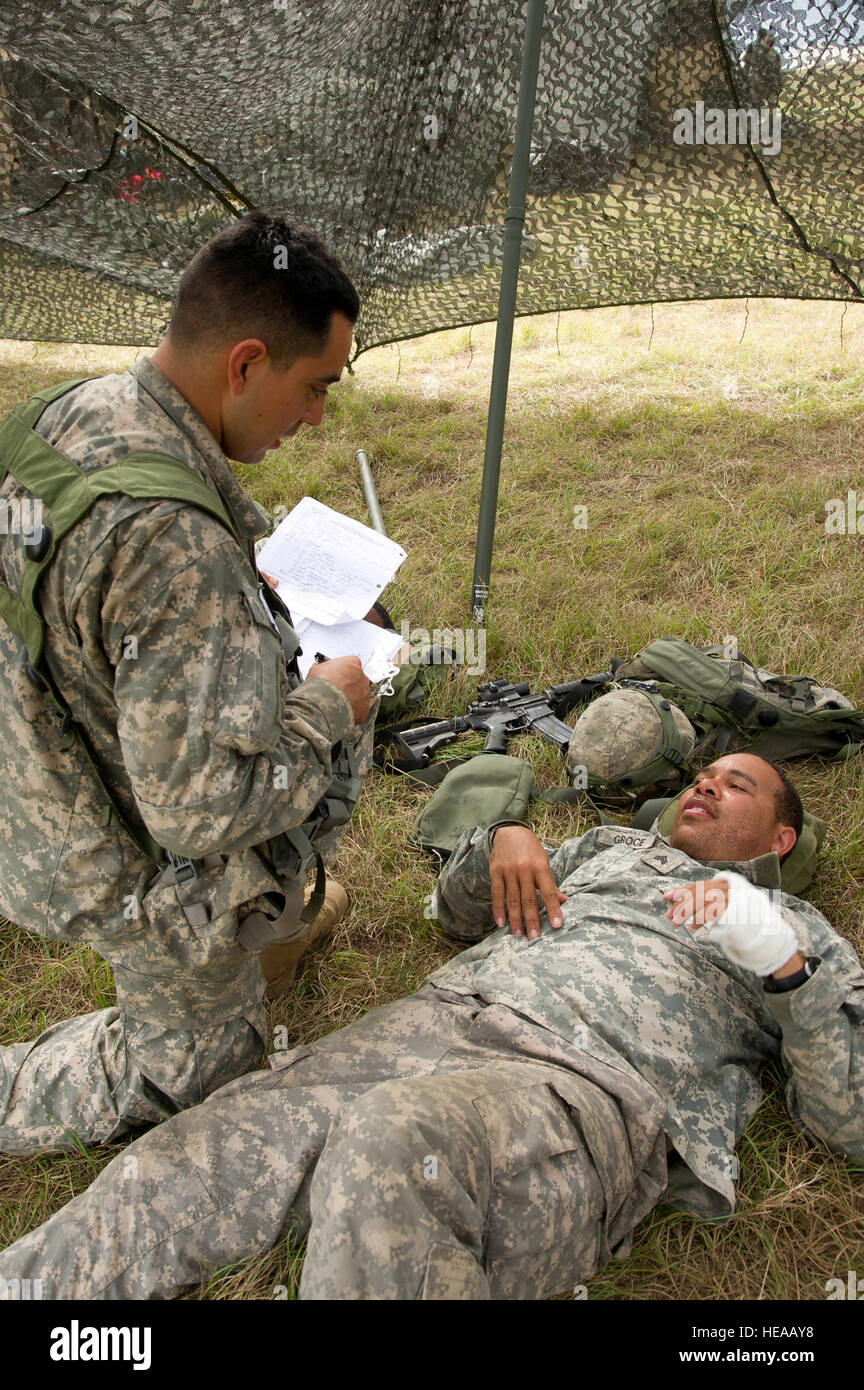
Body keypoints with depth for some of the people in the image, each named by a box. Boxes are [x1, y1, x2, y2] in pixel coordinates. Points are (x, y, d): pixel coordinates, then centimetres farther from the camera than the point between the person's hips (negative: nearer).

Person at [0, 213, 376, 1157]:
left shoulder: (77, 411, -7)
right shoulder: (170, 538, -39)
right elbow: (203, 805, -34)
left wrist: (260, 597, 4)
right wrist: (325, 704, -18)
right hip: (150, 881, -8)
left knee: (341, 726, 24)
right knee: (185, 1082, 20)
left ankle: (268, 924, 40)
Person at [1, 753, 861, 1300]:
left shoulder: (794, 930, 22)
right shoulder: (616, 846, 33)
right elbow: (457, 907, 36)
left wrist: (783, 960, -5)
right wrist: (501, 839, 13)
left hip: (590, 1086, -4)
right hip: (442, 1021, 5)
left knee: (388, 1149, -40)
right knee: (156, 1180, -15)